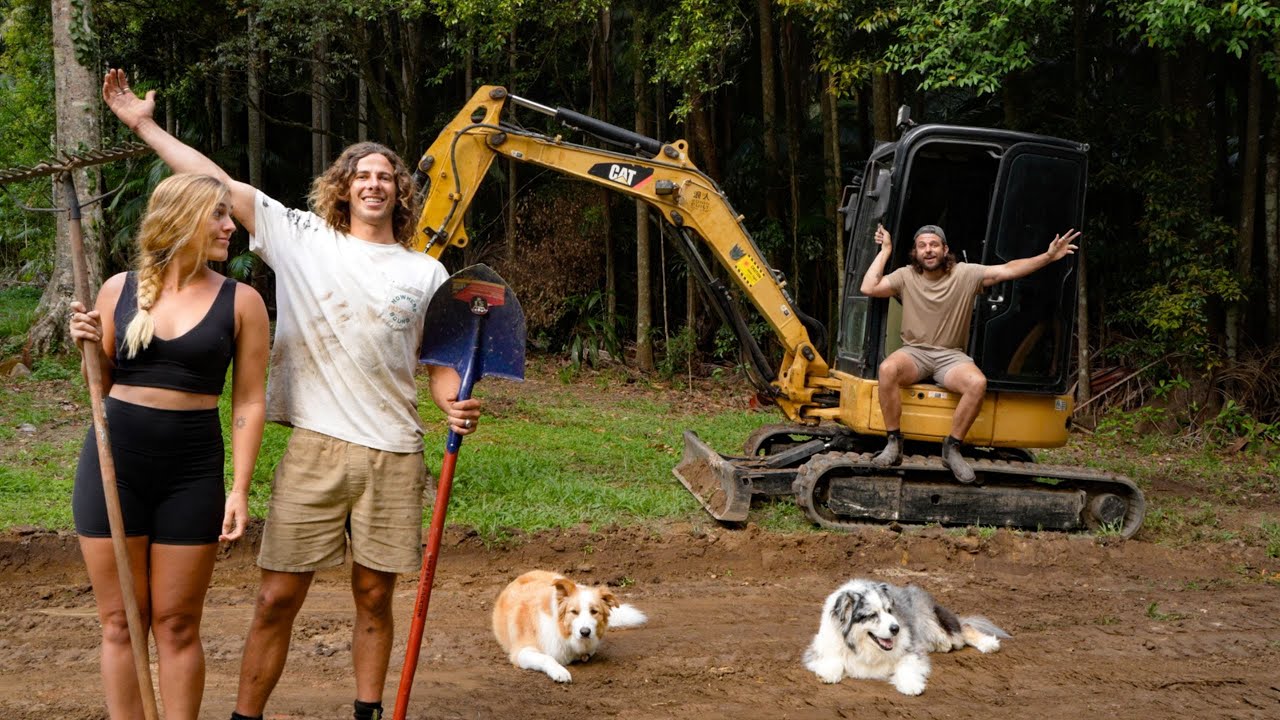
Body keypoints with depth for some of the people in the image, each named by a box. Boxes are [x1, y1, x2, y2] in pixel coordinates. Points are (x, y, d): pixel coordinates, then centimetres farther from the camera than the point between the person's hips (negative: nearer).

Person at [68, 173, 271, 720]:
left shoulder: (240, 301, -1)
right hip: (113, 461, 2)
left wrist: (240, 489, -7)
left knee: (176, 623, 4)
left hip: (192, 468, -1)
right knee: (119, 622, 7)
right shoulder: (119, 290, 4)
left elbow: (249, 401, -1)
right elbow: (100, 385, 13)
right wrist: (90, 347, -7)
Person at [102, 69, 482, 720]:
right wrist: (143, 125, 2)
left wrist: (456, 405, -9)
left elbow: (441, 360, 12)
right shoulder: (302, 239, 6)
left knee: (374, 597, 9)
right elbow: (218, 183, 4)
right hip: (314, 447, -1)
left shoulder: (425, 272, 9)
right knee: (277, 598, 0)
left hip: (393, 456, 1)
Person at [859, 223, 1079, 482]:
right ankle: (893, 444, -24)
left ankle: (952, 447, -14)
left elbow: (1008, 270, -6)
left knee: (977, 383, -32)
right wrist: (885, 251, -5)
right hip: (914, 353, 0)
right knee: (887, 369, -35)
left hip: (950, 356, 0)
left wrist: (1048, 257, -15)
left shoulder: (966, 274, -1)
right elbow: (868, 288, -10)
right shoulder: (905, 277, 1)